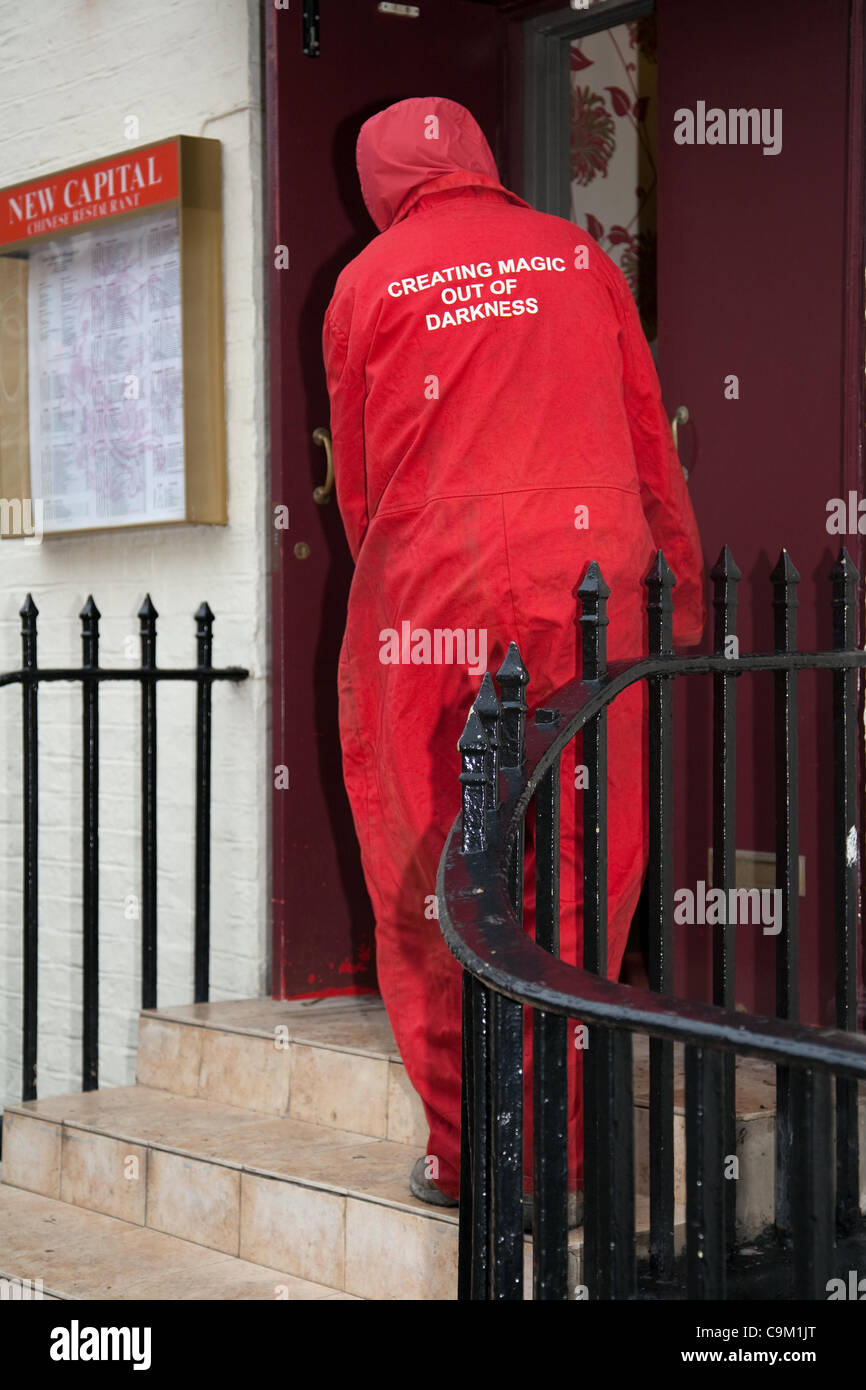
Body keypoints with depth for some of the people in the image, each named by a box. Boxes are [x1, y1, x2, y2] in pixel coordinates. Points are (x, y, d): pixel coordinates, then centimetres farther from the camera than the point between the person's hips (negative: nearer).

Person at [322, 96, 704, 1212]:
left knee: (427, 871, 7)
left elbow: (357, 482, 12)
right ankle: (553, 1145, 10)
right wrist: (681, 578, 22)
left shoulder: (366, 284, 8)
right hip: (584, 584, 1)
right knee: (580, 865, 7)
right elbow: (650, 440, 13)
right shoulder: (580, 258, 12)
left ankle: (461, 1150, 9)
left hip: (428, 591, -1)